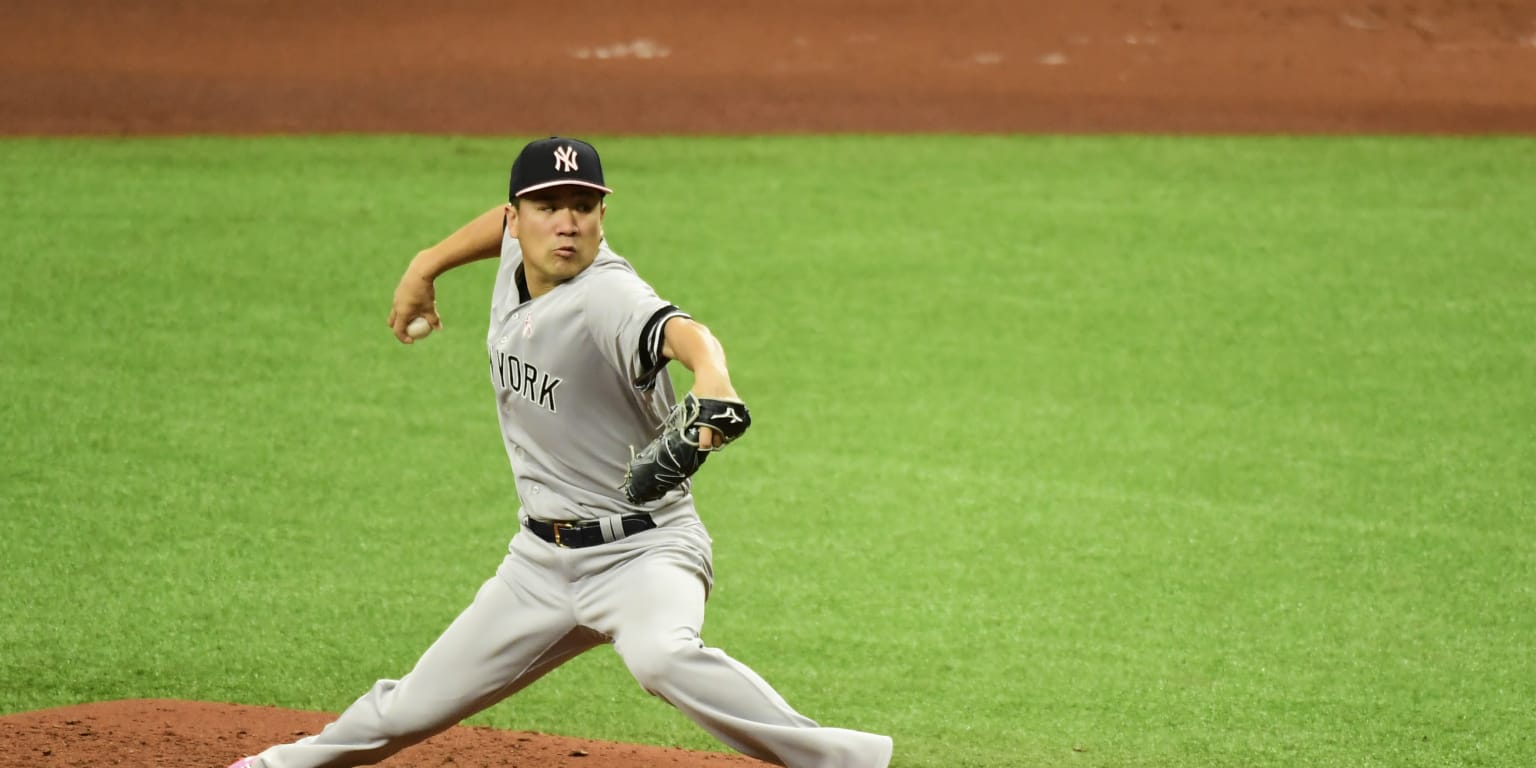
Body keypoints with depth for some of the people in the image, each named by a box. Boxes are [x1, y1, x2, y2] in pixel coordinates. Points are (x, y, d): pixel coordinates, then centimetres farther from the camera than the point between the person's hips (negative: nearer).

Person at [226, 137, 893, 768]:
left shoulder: (607, 297, -25)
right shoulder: (518, 259, -2)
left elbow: (681, 331, -48)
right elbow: (510, 220, 23)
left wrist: (711, 377, -69)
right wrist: (426, 265, 23)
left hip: (641, 551, -7)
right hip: (542, 558, 7)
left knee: (661, 656, -40)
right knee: (408, 710, 15)